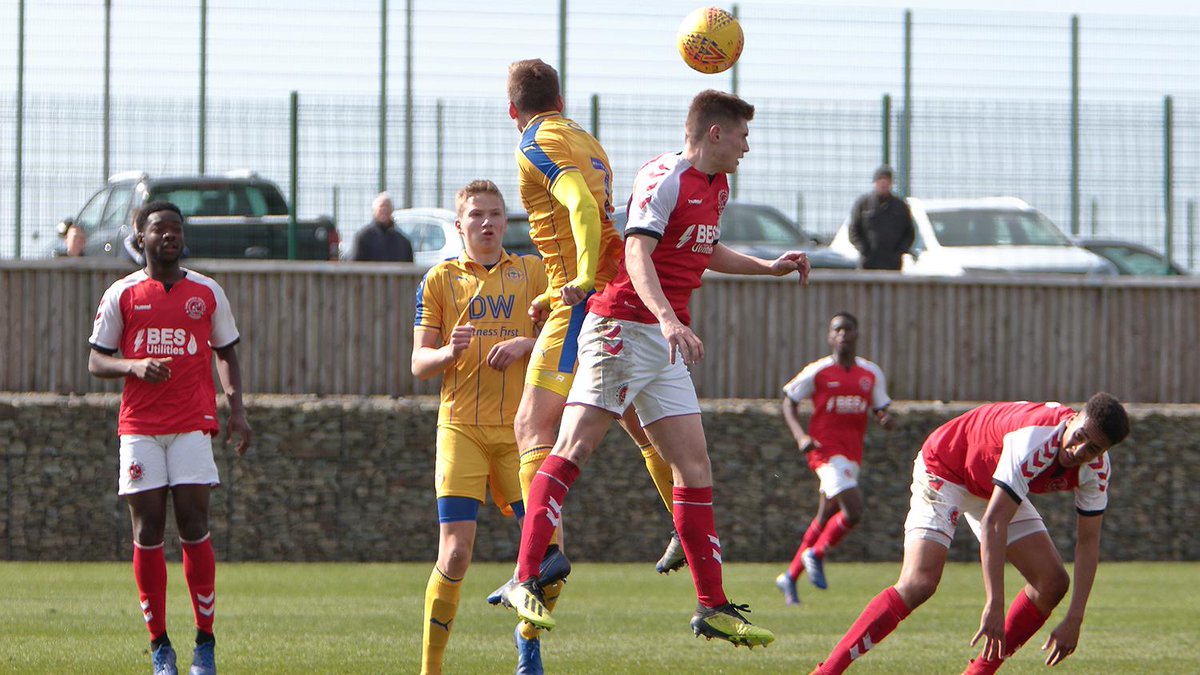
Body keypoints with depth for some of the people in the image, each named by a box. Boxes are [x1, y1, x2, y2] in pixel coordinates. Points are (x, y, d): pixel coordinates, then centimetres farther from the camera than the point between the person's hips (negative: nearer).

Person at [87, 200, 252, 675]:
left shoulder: (207, 293, 9)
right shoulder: (121, 295, 6)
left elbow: (226, 353, 17)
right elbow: (96, 361, 7)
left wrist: (237, 410, 4)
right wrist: (135, 366, -13)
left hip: (193, 423, 0)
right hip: (139, 426, 0)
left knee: (194, 526, -8)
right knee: (148, 532, -2)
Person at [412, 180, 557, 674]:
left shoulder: (532, 271, 11)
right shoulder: (440, 279, 9)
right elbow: (419, 364, 6)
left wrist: (525, 345, -10)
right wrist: (449, 352, -15)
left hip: (519, 426, 2)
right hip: (461, 425, -2)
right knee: (456, 551, -11)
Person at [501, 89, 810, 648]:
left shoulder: (717, 187, 18)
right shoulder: (664, 179, -12)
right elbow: (637, 255, -25)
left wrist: (769, 267, 37)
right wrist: (667, 318, -39)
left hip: (667, 343, 9)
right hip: (622, 326, -9)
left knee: (694, 466, 5)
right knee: (575, 446, -17)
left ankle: (713, 607, 8)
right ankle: (525, 579, -22)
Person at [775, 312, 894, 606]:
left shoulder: (871, 374, 9)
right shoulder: (817, 371, -4)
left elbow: (880, 409, 15)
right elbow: (789, 401, 4)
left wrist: (885, 419, -10)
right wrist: (800, 436, -12)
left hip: (852, 454, 6)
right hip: (826, 449, -6)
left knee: (826, 517, 11)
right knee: (853, 511, -20)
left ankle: (790, 577, 24)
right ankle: (816, 554, 4)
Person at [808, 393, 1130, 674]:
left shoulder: (1096, 470, -17)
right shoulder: (1035, 440, -40)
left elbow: (1088, 541, -9)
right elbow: (993, 522, -42)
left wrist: (1074, 620, -18)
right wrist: (994, 607, -46)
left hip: (993, 485, 8)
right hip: (944, 471, -8)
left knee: (1052, 581, -4)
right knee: (918, 584, -25)